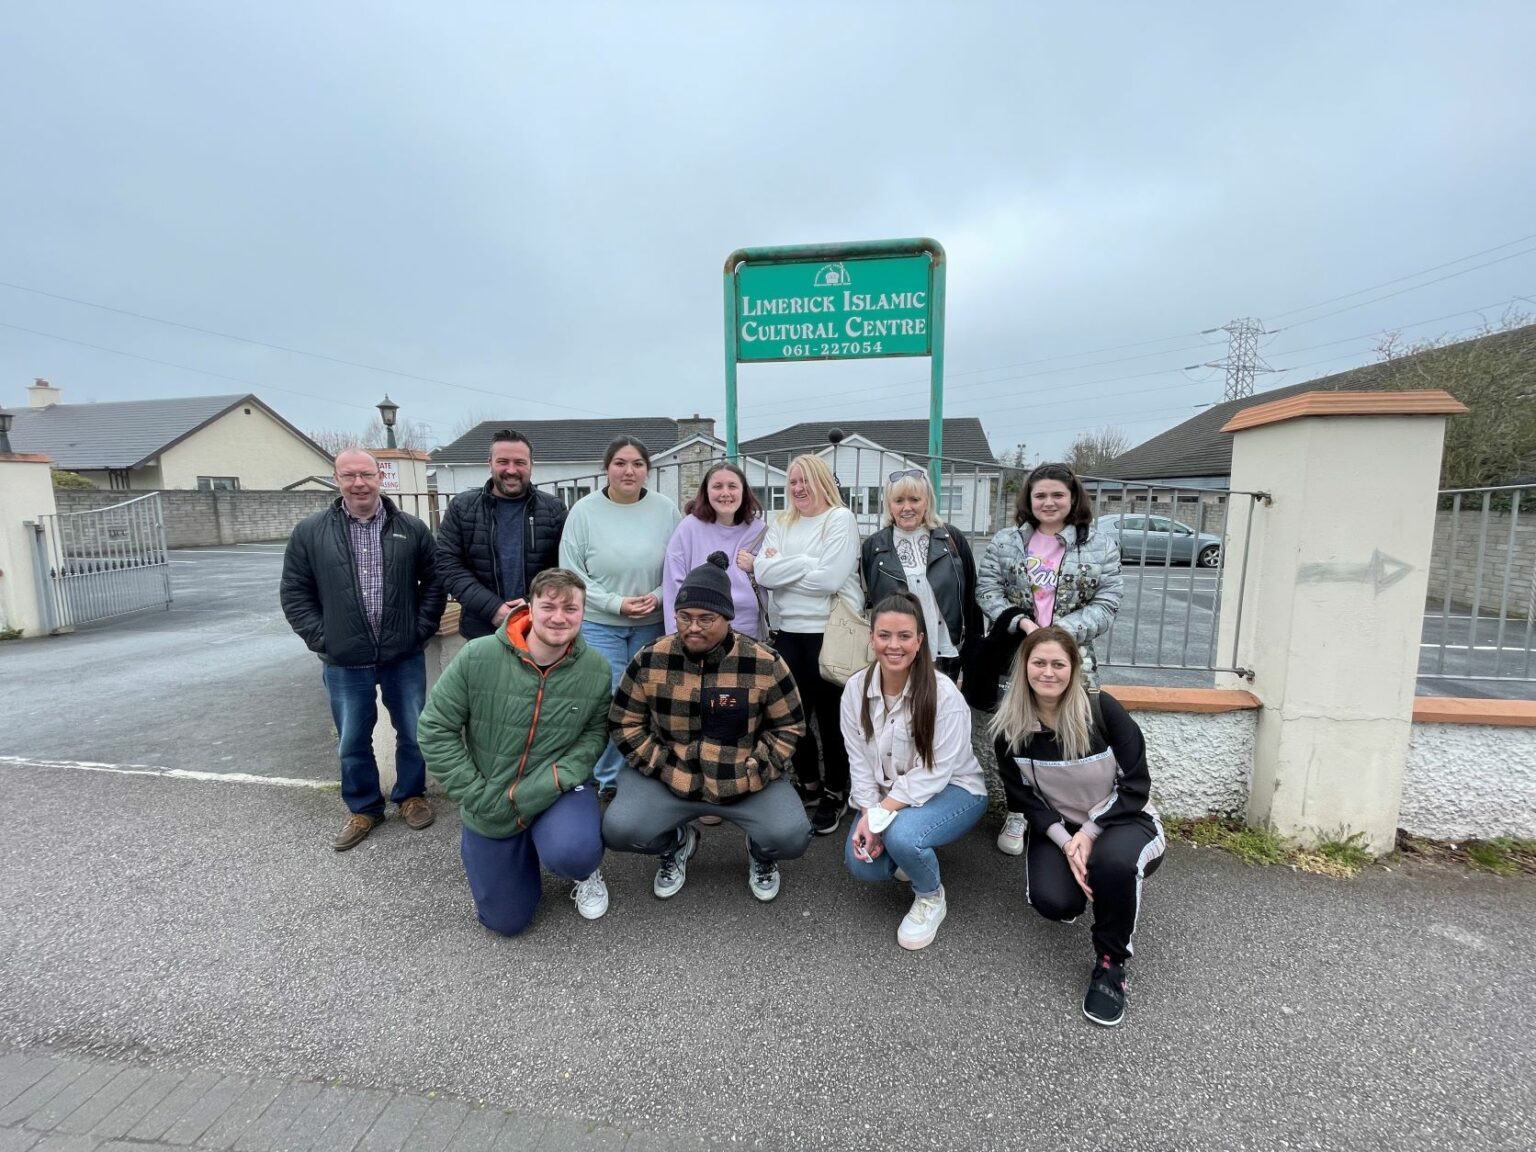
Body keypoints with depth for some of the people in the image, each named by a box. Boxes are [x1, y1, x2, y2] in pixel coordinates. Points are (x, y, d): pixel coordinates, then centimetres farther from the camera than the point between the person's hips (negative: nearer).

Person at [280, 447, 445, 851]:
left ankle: (410, 795, 35)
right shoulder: (310, 533, -1)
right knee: (352, 743, 14)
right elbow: (294, 593, 3)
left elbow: (434, 581, 4)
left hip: (404, 657, 0)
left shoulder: (412, 529, 0)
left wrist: (422, 630, -3)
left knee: (413, 733, 13)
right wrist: (321, 639, -5)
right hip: (344, 664, 0)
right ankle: (364, 808, 34)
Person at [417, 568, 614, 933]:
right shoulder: (477, 656, -21)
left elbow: (595, 732, -8)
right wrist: (479, 796, -16)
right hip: (491, 806, 1)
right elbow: (435, 729, -13)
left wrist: (552, 781, -24)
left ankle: (586, 870, 5)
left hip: (559, 791, -1)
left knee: (572, 852, -35)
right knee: (505, 921, 13)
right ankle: (527, 852, 44)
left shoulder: (597, 669, -17)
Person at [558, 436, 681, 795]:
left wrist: (659, 596, -15)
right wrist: (616, 603, -15)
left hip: (652, 624, 2)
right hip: (599, 624, -1)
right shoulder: (584, 510, -7)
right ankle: (608, 779, 22)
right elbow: (572, 572, -7)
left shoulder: (666, 509, -3)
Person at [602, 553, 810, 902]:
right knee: (618, 830, -21)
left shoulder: (765, 663, -13)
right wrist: (663, 769, -8)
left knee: (792, 837, -22)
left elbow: (788, 726, -1)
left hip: (746, 781, -1)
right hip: (666, 777, 1)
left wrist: (754, 773, -10)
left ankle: (760, 852, 19)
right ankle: (678, 843, 15)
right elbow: (624, 723, 1)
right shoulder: (650, 660, -9)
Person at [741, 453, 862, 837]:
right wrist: (808, 562, -13)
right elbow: (762, 573, -3)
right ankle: (808, 783, 36)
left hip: (828, 631, -5)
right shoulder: (781, 524, 11)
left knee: (830, 715, 7)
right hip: (788, 631, 5)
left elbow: (829, 579, -18)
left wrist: (780, 565, -7)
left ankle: (835, 793, 27)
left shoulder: (841, 519, -6)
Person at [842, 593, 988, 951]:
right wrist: (868, 816, -18)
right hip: (890, 795, 5)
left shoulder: (944, 693, -25)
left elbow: (934, 774, -24)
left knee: (901, 834, -32)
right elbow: (860, 762, -6)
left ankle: (931, 897, 2)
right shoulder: (856, 689, -11)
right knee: (861, 861, -14)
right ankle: (908, 855, 21)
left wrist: (880, 815, -27)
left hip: (952, 790, -4)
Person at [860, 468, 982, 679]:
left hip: (946, 656, 0)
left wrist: (973, 651, 4)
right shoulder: (873, 547, 1)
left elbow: (970, 597, 5)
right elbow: (865, 601, 6)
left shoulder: (952, 539, 1)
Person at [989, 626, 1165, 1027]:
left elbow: (1136, 785, -14)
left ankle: (1110, 963, -9)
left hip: (1123, 819, -2)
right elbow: (1023, 797, -5)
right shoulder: (1009, 728, -12)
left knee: (1112, 861, -36)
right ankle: (1082, 885, 17)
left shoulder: (1102, 709, -20)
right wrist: (1065, 842, -18)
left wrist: (1088, 833, -21)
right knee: (1052, 902, -23)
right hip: (1056, 827, 2)